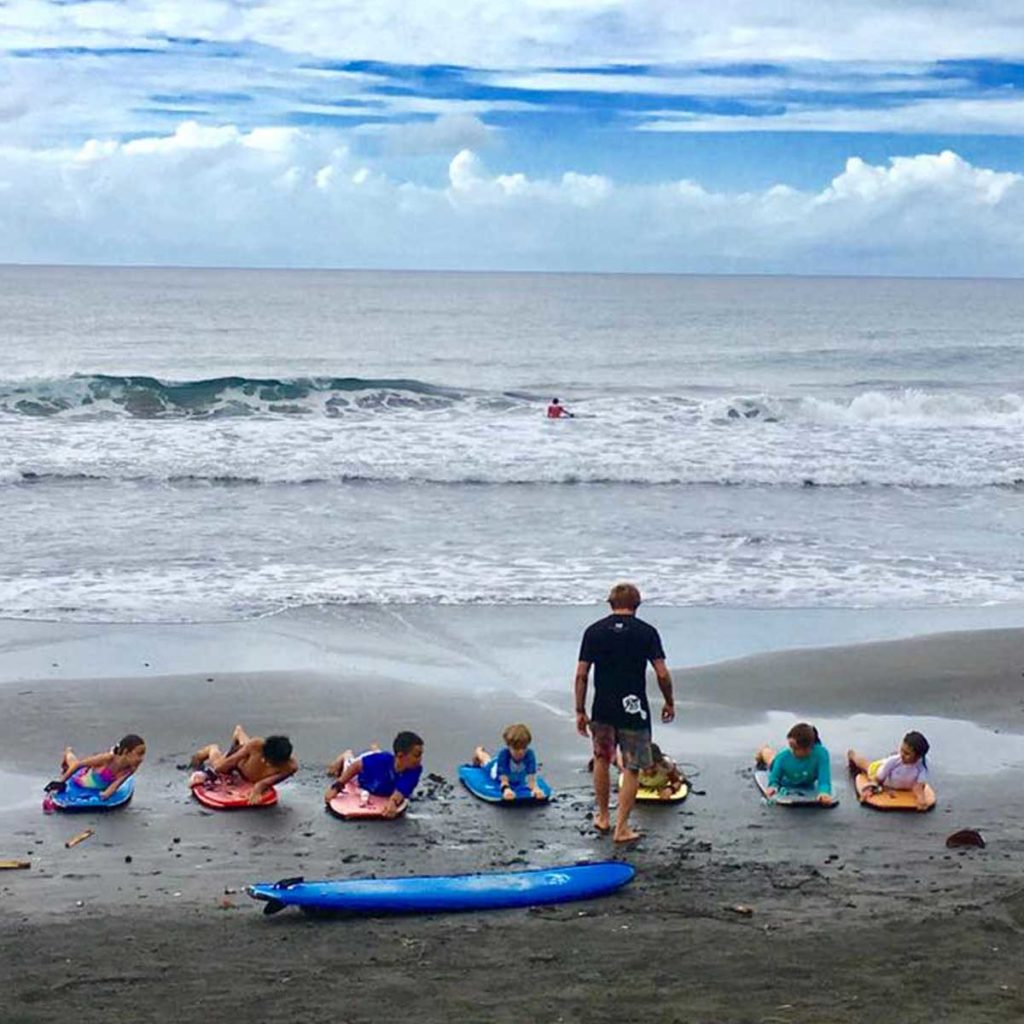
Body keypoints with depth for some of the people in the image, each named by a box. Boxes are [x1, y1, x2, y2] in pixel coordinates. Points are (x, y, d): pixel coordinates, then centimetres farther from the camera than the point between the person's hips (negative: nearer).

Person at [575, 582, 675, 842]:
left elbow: (581, 675, -1)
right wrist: (669, 703, 8)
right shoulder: (646, 632, -4)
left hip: (602, 709, 2)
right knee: (631, 768, 6)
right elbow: (662, 674, -7)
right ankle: (622, 827, 4)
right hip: (634, 710, -2)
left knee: (601, 759, 23)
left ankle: (602, 817, 32)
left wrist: (580, 711, 6)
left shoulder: (594, 631, 1)